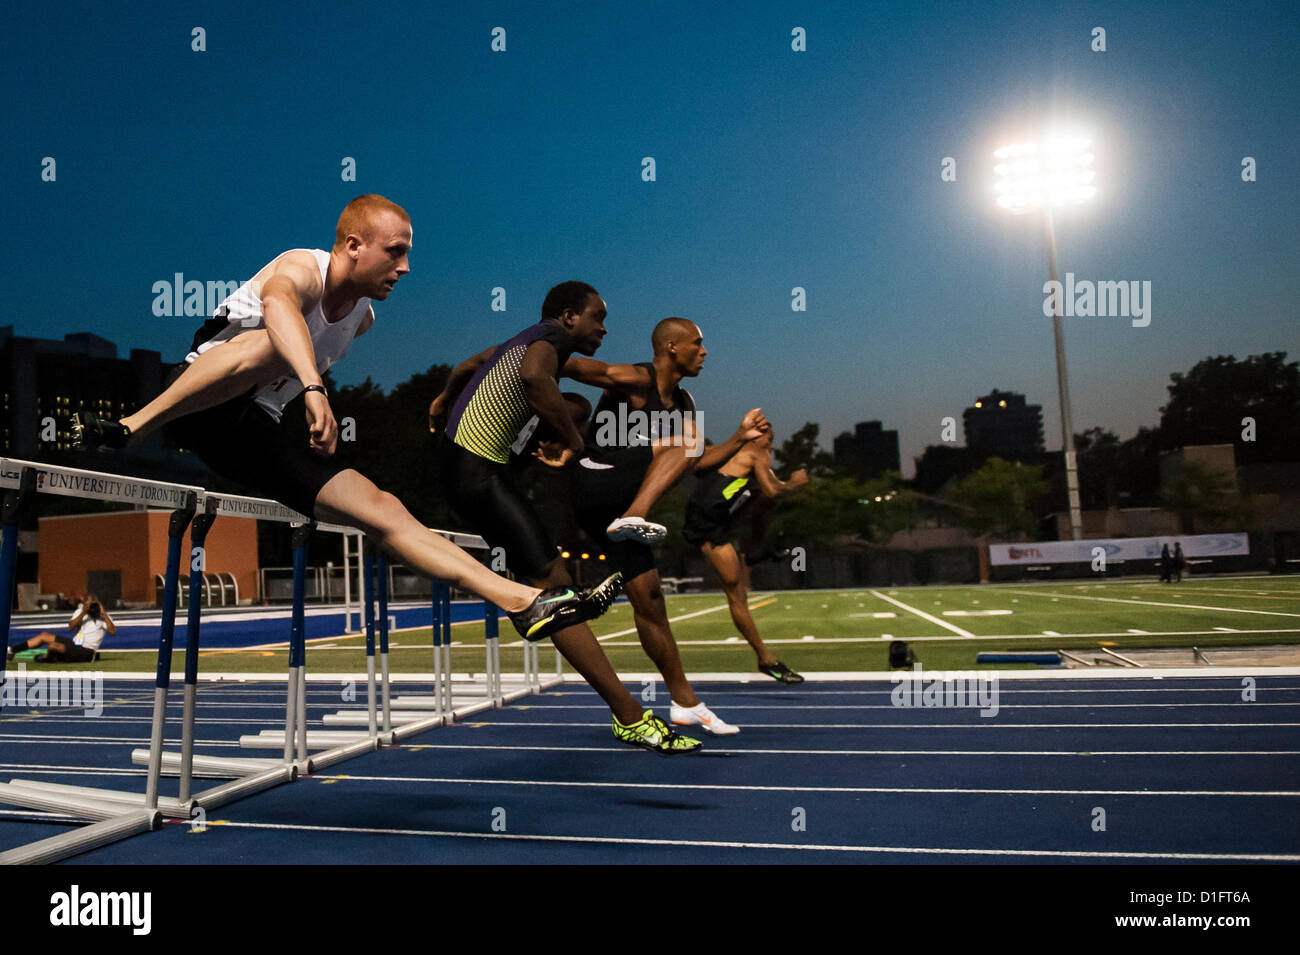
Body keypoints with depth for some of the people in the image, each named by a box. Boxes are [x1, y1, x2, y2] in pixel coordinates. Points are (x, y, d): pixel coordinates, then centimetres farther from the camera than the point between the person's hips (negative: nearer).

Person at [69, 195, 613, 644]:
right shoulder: (300, 268, -16)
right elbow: (278, 304, -43)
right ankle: (128, 428, -29)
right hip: (193, 404, -6)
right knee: (268, 346, -38)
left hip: (256, 436, 6)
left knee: (382, 509, -10)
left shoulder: (364, 317, 9)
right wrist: (313, 387, -59)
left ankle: (522, 601, -18)